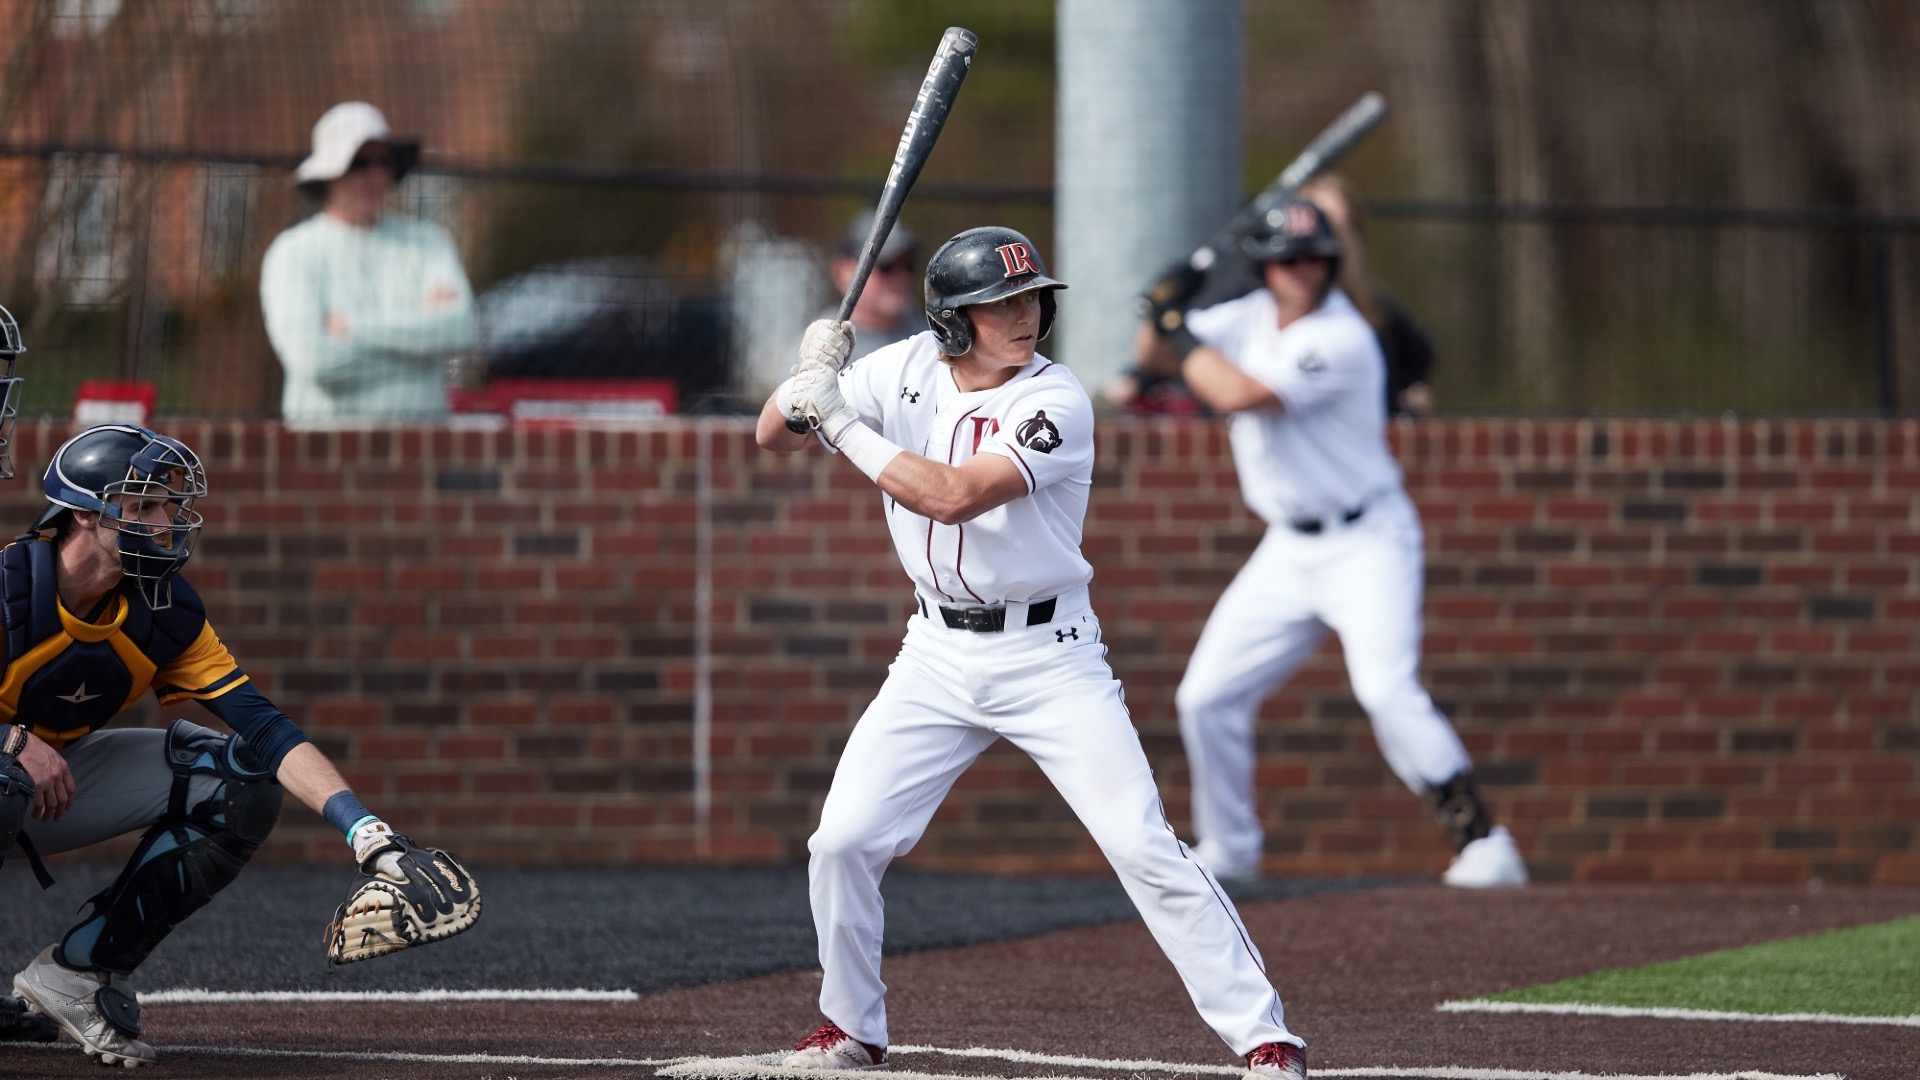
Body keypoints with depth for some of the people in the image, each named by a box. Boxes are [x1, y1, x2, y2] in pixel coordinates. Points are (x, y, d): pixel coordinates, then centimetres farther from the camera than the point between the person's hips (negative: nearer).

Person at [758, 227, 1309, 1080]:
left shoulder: (1056, 403, -18)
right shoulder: (908, 370, -2)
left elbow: (953, 496, -30)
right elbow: (772, 435, -1)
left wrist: (842, 422, -26)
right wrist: (806, 384, -24)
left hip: (1048, 658, -4)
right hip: (937, 658, 4)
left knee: (1143, 846, -12)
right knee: (842, 842, -1)